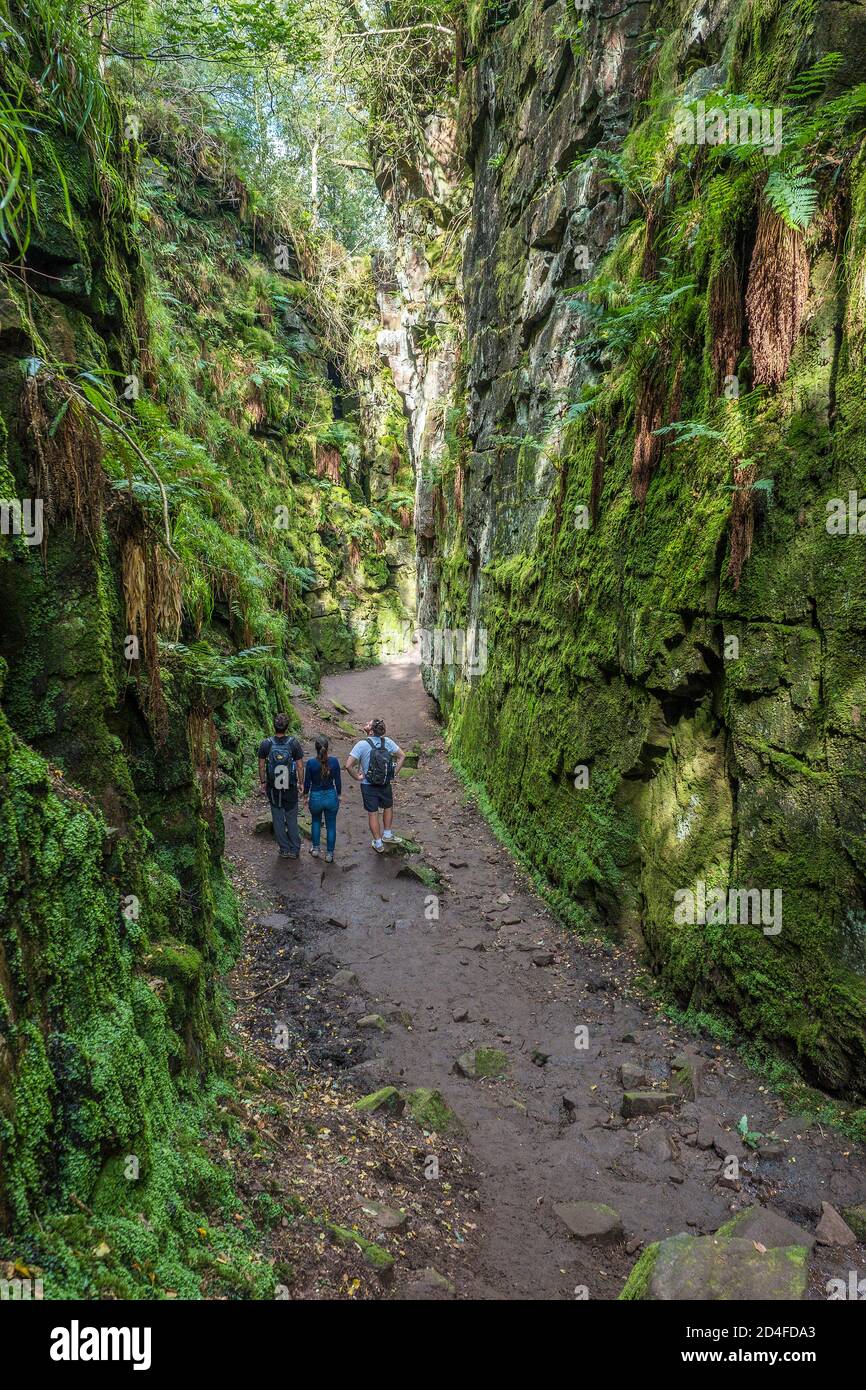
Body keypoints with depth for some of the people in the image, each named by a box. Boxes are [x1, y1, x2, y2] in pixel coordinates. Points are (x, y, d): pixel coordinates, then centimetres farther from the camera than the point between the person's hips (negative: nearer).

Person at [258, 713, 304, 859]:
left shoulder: (265, 744, -9)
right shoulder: (294, 743, -11)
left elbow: (261, 766, -2)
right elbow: (300, 766, -6)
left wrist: (262, 783, 11)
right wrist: (301, 783, 8)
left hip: (273, 788, 0)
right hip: (291, 788, 0)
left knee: (278, 820, 12)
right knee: (292, 820, 13)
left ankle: (285, 850, 18)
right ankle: (295, 850, 17)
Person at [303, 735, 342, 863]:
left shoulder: (311, 763, -15)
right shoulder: (334, 761, -12)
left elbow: (307, 782, -5)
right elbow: (338, 781, -4)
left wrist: (305, 797, 11)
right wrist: (339, 795, 12)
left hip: (315, 797, 0)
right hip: (331, 797, 0)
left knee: (316, 821, 27)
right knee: (331, 826, 13)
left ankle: (315, 849, 31)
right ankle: (329, 854, 19)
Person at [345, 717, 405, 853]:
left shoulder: (362, 744, -20)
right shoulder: (387, 742, -10)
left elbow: (348, 765, -25)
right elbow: (402, 756, -4)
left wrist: (357, 777, -9)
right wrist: (394, 773, 2)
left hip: (368, 785, -2)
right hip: (386, 784, 2)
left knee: (373, 814, 11)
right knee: (388, 807, 28)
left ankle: (378, 843, 20)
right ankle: (387, 833, 38)